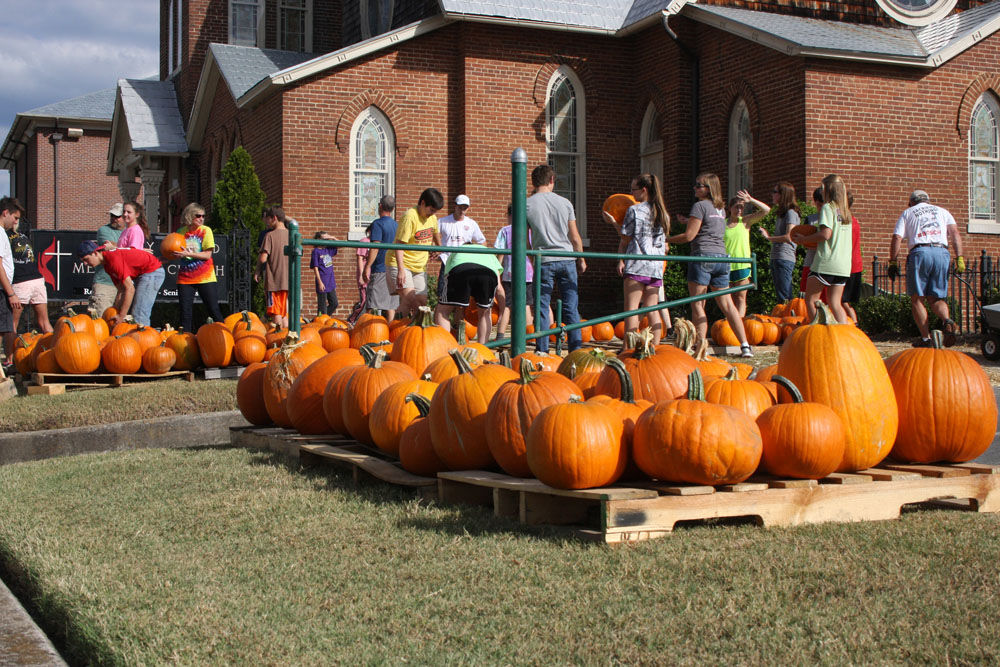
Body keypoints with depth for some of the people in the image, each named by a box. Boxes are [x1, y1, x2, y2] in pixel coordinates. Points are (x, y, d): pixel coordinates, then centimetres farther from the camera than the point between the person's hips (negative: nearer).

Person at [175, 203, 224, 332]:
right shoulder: (181, 232, 6)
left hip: (205, 277, -2)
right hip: (185, 277, 2)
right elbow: (176, 254, 17)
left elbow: (207, 254, -9)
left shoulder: (205, 230, -1)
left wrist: (188, 253, -19)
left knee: (214, 310, -3)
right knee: (185, 312, 0)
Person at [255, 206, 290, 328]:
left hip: (273, 281, -6)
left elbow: (263, 258, -15)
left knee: (276, 313, -2)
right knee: (284, 314, 12)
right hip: (288, 281, 6)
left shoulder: (270, 235, -10)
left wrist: (257, 271, 3)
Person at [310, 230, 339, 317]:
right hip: (322, 282, -7)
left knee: (334, 303, 11)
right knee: (322, 306, 0)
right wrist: (320, 282, -16)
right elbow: (315, 268, -12)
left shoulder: (328, 249, 9)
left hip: (331, 282, 7)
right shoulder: (316, 251, -9)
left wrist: (333, 238, 0)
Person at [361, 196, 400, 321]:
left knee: (376, 305, -8)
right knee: (391, 305, 8)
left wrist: (367, 266, -15)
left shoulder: (378, 223, -8)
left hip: (380, 270, -7)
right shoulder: (396, 225, 14)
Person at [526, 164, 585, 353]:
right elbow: (575, 237, 5)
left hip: (543, 261, -1)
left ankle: (542, 350, 4)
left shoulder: (527, 204, -2)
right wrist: (581, 260, 17)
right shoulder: (565, 202, 2)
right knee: (571, 307, 6)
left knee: (542, 307, 5)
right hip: (567, 259, 1)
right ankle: (576, 348, 7)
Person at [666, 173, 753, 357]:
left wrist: (666, 239, 1)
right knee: (726, 304, 9)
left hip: (703, 256, -7)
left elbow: (689, 236, -10)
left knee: (698, 305, -4)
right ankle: (745, 346, 4)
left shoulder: (700, 206, -6)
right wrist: (689, 221, 29)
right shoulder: (721, 209, 17)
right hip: (722, 256, 7)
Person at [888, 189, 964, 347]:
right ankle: (948, 321, -22)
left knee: (917, 298, 3)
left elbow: (896, 238, 6)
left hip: (919, 252, -2)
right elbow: (955, 233, 9)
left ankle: (926, 338, -7)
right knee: (936, 298, 9)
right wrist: (959, 258, 3)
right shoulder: (942, 211, 25)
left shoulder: (908, 213, 20)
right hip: (942, 253, 2)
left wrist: (893, 262, 7)